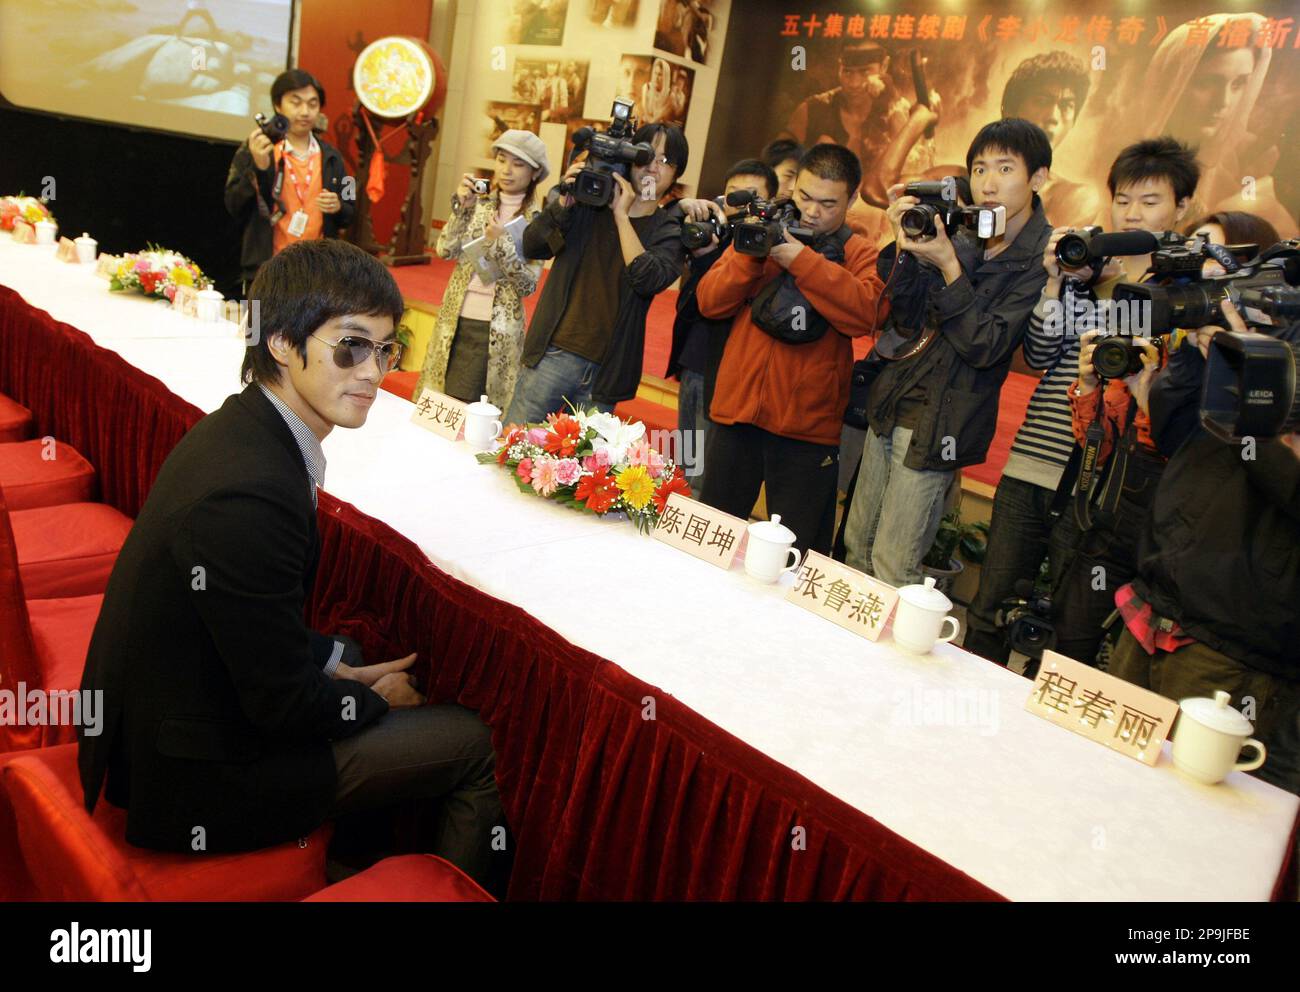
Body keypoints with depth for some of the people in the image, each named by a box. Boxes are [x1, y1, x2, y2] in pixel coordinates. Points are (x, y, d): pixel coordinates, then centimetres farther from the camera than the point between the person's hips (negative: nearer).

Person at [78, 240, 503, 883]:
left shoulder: (241, 428, -3)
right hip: (193, 782, -9)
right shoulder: (250, 493, -33)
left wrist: (340, 663, 5)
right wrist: (372, 699, -6)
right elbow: (284, 705, -24)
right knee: (473, 744, -3)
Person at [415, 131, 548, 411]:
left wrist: (500, 243, -19)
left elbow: (528, 284, -9)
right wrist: (462, 206, -11)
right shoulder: (478, 205, 7)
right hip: (456, 320, 3)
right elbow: (445, 250, -4)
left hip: (496, 329, -3)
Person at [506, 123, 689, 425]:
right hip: (555, 353, 0)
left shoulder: (670, 230, 3)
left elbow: (649, 280, -17)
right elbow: (532, 247, 1)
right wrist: (564, 200, -13)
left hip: (606, 372, 0)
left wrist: (621, 214, -15)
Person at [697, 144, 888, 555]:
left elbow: (863, 314, -17)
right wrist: (749, 255, -12)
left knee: (795, 554, 7)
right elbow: (710, 303, 3)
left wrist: (802, 260, -20)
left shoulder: (860, 255, 4)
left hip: (807, 424, -3)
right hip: (736, 411, 3)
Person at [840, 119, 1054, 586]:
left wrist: (948, 266, -23)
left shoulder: (1045, 259, -11)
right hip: (891, 403, 6)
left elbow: (986, 347, -17)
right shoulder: (963, 235, 6)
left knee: (892, 571, -2)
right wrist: (906, 246, -12)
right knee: (855, 547, 15)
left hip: (940, 422, -6)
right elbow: (909, 316, 2)